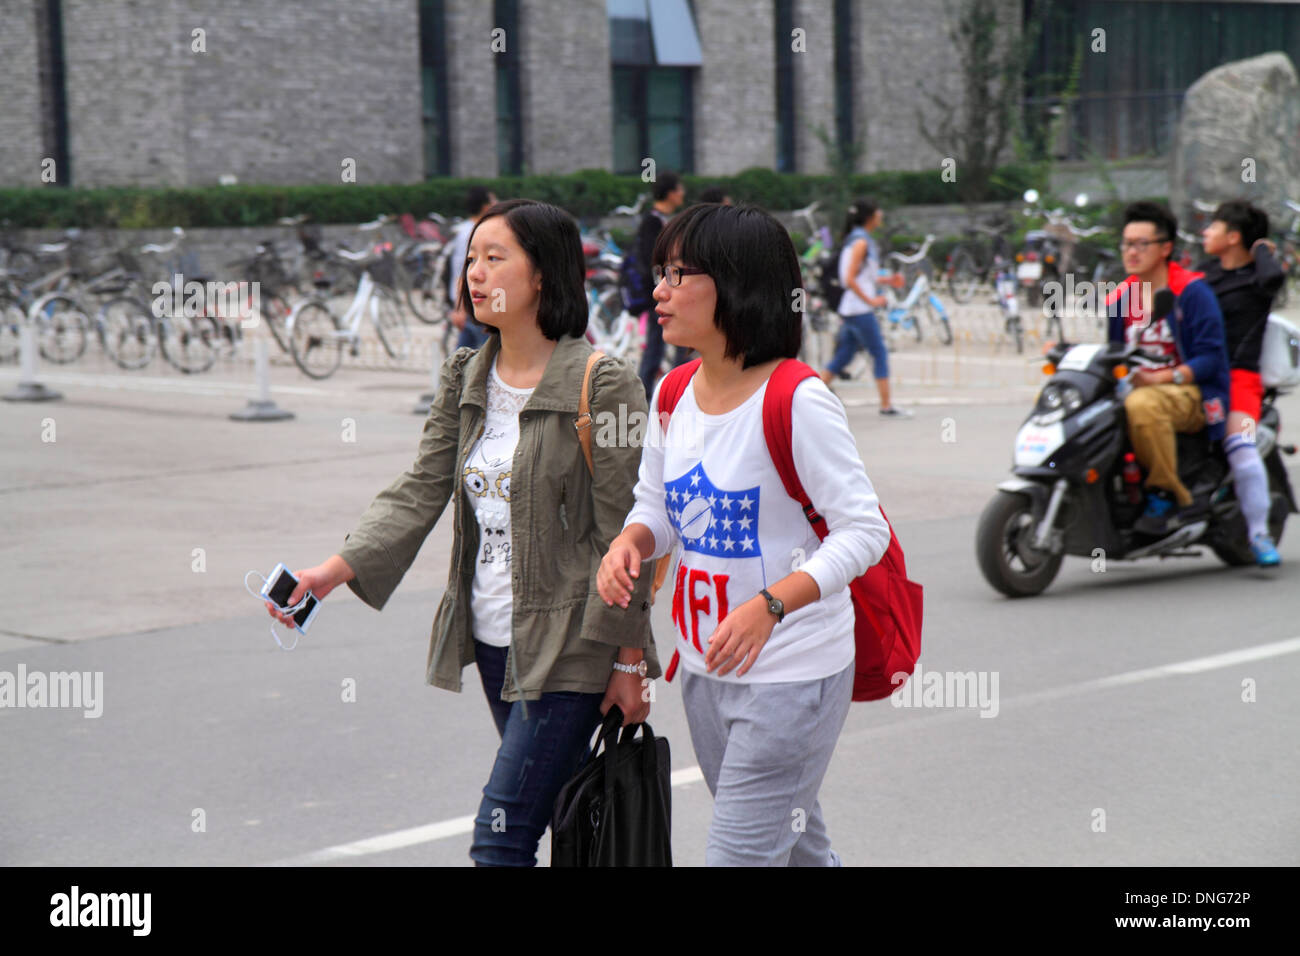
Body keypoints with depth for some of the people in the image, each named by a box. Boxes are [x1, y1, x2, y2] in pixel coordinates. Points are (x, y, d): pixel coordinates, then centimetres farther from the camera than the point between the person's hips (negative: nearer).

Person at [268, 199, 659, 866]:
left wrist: (629, 660, -10)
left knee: (500, 834, -10)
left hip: (569, 645, -7)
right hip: (492, 638, 7)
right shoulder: (465, 378, 8)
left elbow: (624, 533, -11)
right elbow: (420, 491, 2)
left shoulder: (602, 384, -12)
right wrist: (332, 572, -11)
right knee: (568, 820, 17)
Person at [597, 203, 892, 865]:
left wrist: (770, 605, -32)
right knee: (794, 848, 22)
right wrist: (629, 543, -9)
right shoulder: (674, 395, 4)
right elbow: (656, 506, 15)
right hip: (705, 667, 8)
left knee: (737, 855, -8)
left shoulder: (797, 401, -19)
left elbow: (864, 530, -20)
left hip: (793, 673, -8)